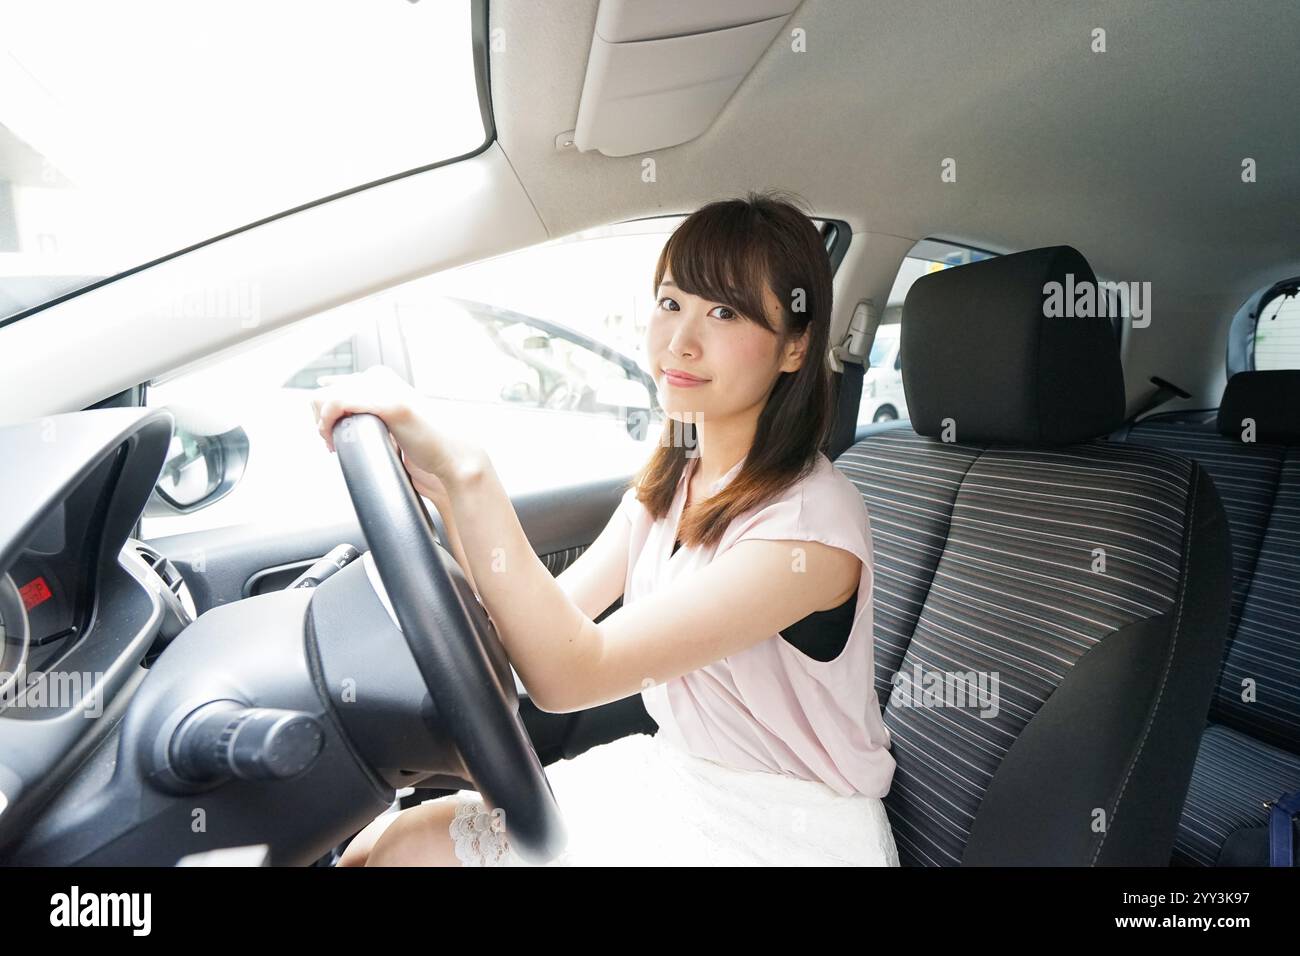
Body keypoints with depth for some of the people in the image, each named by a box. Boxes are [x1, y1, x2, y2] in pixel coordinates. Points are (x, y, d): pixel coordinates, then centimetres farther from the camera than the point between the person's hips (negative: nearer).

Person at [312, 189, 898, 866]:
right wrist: (442, 488, -16)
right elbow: (554, 616, -3)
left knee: (405, 849, -10)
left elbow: (566, 676, -28)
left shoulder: (810, 522, -25)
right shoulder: (672, 478, 0)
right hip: (674, 777, 6)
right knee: (382, 842, -1)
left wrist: (466, 470, -35)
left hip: (783, 835, -6)